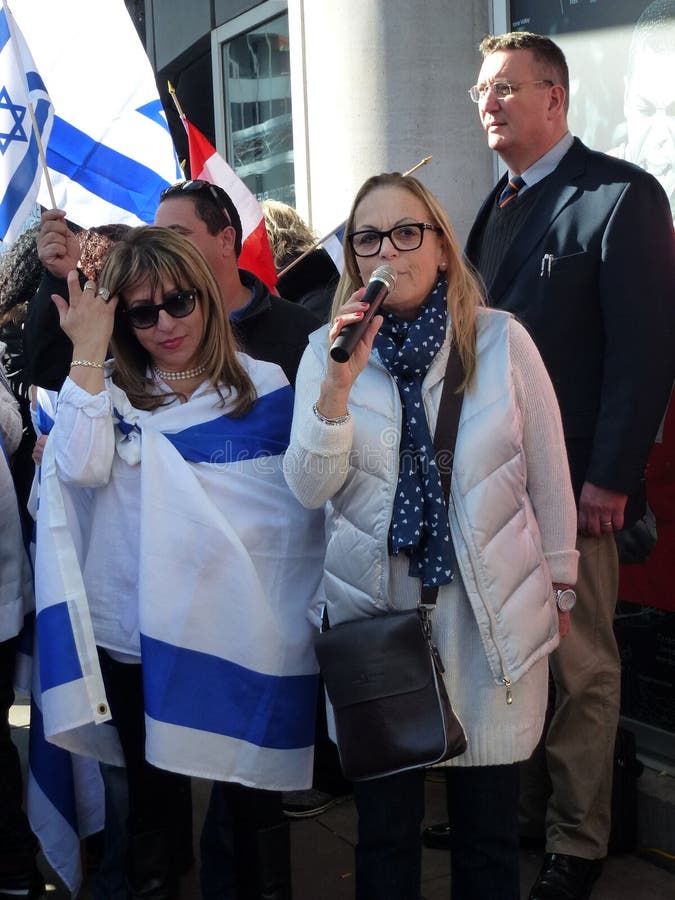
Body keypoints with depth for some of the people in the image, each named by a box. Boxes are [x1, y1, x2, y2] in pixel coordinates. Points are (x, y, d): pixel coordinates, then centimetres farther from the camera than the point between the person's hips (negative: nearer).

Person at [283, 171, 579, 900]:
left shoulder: (503, 339, -5)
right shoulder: (327, 349, -1)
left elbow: (548, 471, 3)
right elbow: (310, 488, -11)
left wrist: (559, 580, 10)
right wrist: (339, 386, -24)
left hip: (490, 612, 0)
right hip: (373, 606, 1)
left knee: (489, 826, 12)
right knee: (384, 825, 13)